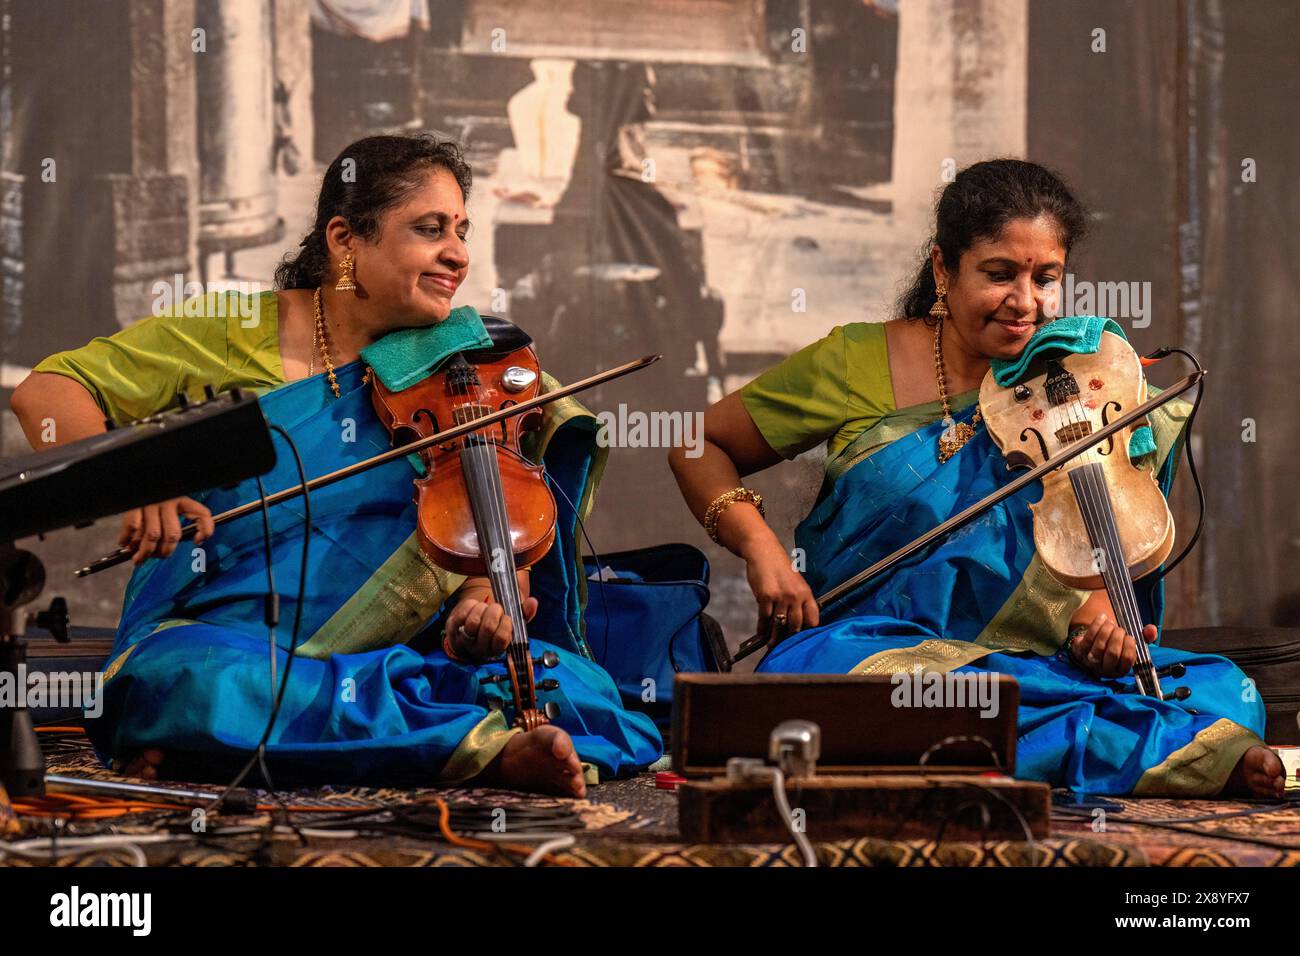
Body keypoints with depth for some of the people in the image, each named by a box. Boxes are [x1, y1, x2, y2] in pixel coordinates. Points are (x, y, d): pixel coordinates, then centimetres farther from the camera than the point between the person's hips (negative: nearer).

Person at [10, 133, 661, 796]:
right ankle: (481, 744, -33)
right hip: (218, 639, -2)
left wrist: (478, 604, -18)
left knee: (572, 682, -22)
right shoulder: (239, 335, 1)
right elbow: (46, 393, 0)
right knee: (200, 682, -38)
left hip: (384, 656, 2)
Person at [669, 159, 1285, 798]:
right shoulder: (857, 364, 3)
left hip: (1038, 661, 0)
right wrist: (760, 546, -8)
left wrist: (1101, 600, -18)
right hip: (873, 643, 0)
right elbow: (701, 446, 10)